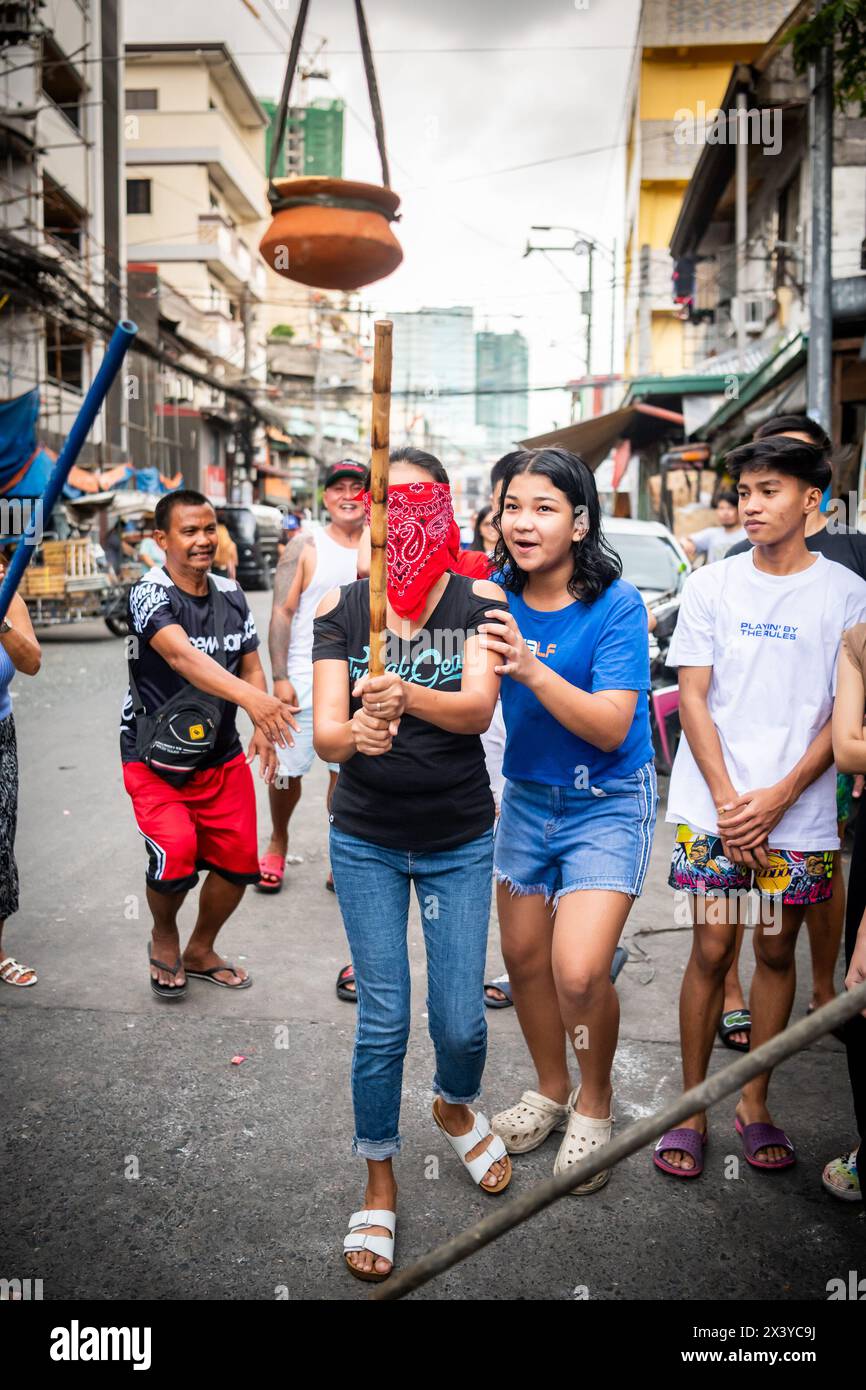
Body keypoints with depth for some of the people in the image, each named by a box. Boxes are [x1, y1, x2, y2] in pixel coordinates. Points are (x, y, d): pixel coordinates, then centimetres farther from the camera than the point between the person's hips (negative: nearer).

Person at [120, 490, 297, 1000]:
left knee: (238, 862, 8)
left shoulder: (231, 595, 2)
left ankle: (200, 952, 36)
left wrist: (263, 728, -15)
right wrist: (249, 696, -53)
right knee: (176, 854, -22)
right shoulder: (150, 593, -17)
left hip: (223, 757, 6)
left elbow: (252, 666, 5)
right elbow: (182, 655, -36)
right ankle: (164, 938, 12)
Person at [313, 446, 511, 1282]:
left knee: (459, 1019, 4)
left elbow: (478, 708, -23)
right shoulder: (340, 609, -5)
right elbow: (324, 734, -13)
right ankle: (379, 1187, 25)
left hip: (460, 842, 0)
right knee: (383, 1019, 1)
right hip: (367, 842, 0)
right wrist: (353, 734, -37)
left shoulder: (477, 602, -7)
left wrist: (410, 696, -43)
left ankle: (454, 1108, 40)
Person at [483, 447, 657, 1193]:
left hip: (607, 802, -5)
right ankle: (550, 1089, 40)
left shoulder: (616, 605, -18)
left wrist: (531, 668, -36)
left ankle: (595, 1103, 15)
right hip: (528, 796, 5)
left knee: (578, 970, -16)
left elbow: (610, 727, -24)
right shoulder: (498, 595, -5)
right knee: (523, 956, 14)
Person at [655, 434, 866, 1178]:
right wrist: (727, 799, -9)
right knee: (712, 950, 2)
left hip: (799, 811, 0)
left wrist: (779, 795, -11)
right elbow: (693, 696, 0)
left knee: (777, 951, 9)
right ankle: (691, 1109, 17)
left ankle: (754, 1103, 26)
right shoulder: (711, 585, 2)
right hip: (713, 807, 0)